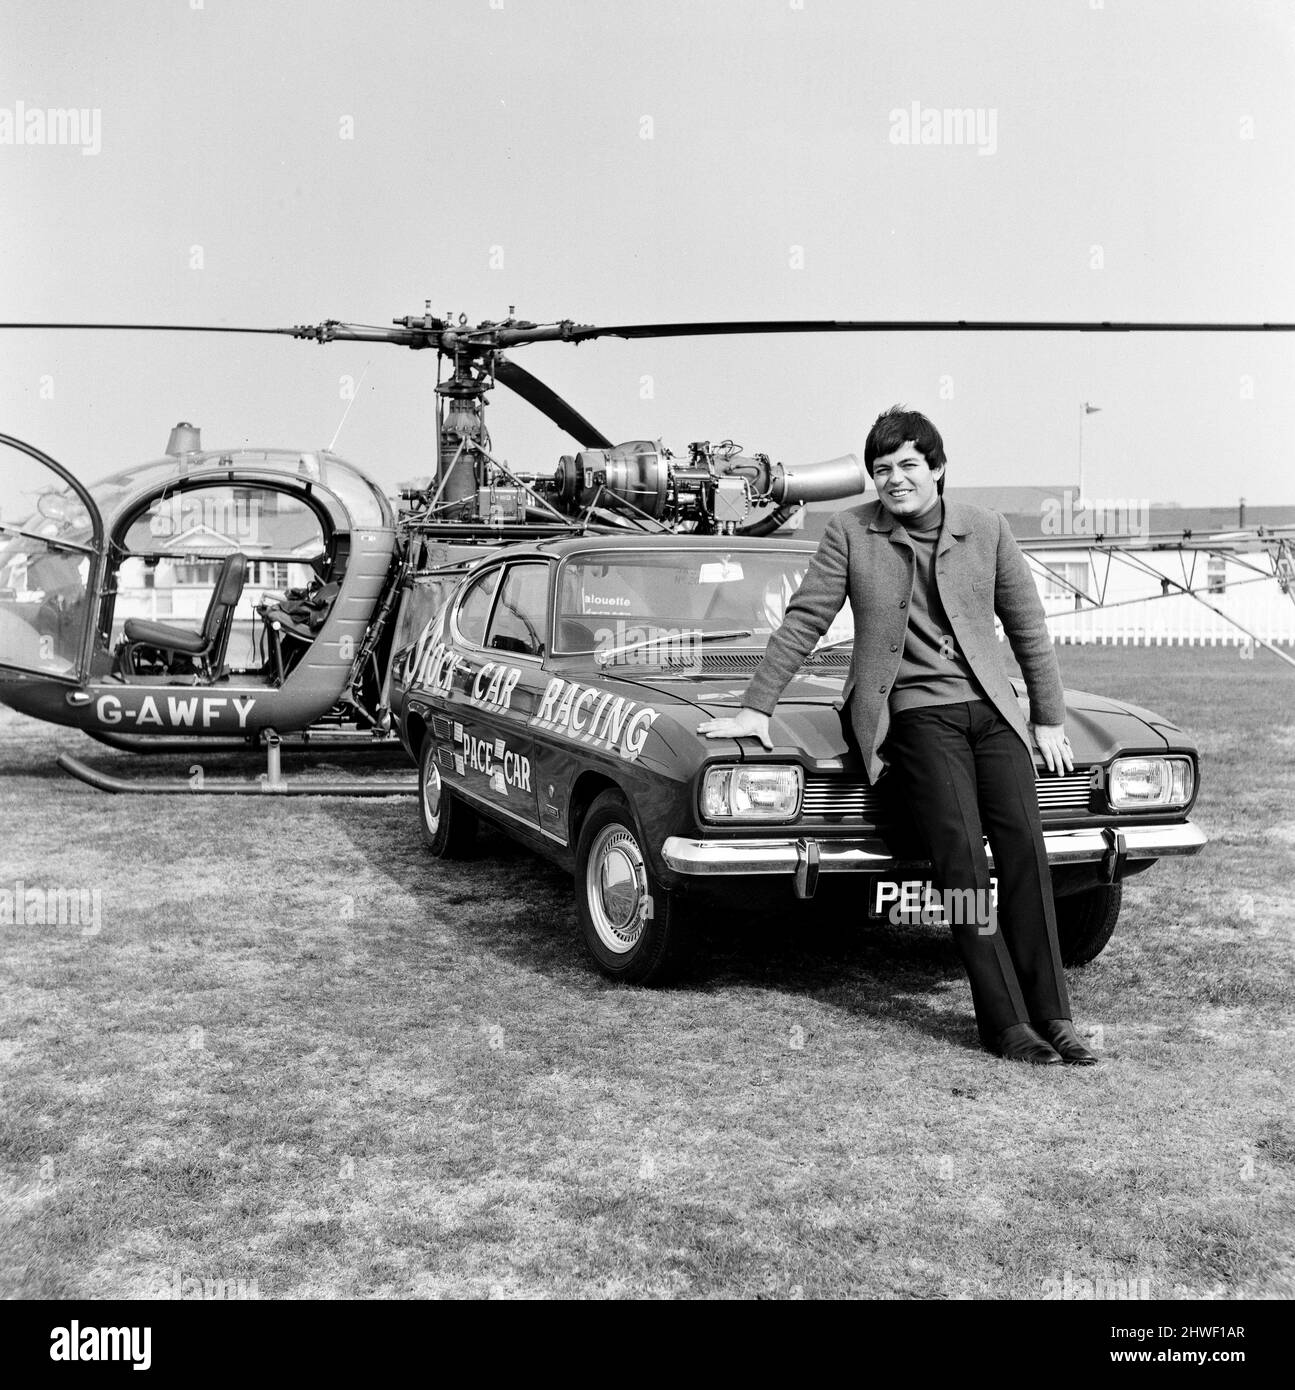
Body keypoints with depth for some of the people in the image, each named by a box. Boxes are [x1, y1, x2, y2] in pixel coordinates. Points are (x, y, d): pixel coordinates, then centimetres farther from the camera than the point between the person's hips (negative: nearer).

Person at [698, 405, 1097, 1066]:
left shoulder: (986, 530, 10)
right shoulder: (850, 531, 5)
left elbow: (1028, 627, 16)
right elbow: (802, 623, 6)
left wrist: (1050, 719, 16)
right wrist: (756, 709, 3)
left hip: (992, 709, 2)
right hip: (913, 714, -2)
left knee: (1023, 845, -13)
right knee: (962, 856, -16)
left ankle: (1051, 1013, -8)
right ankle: (1005, 1021, -13)